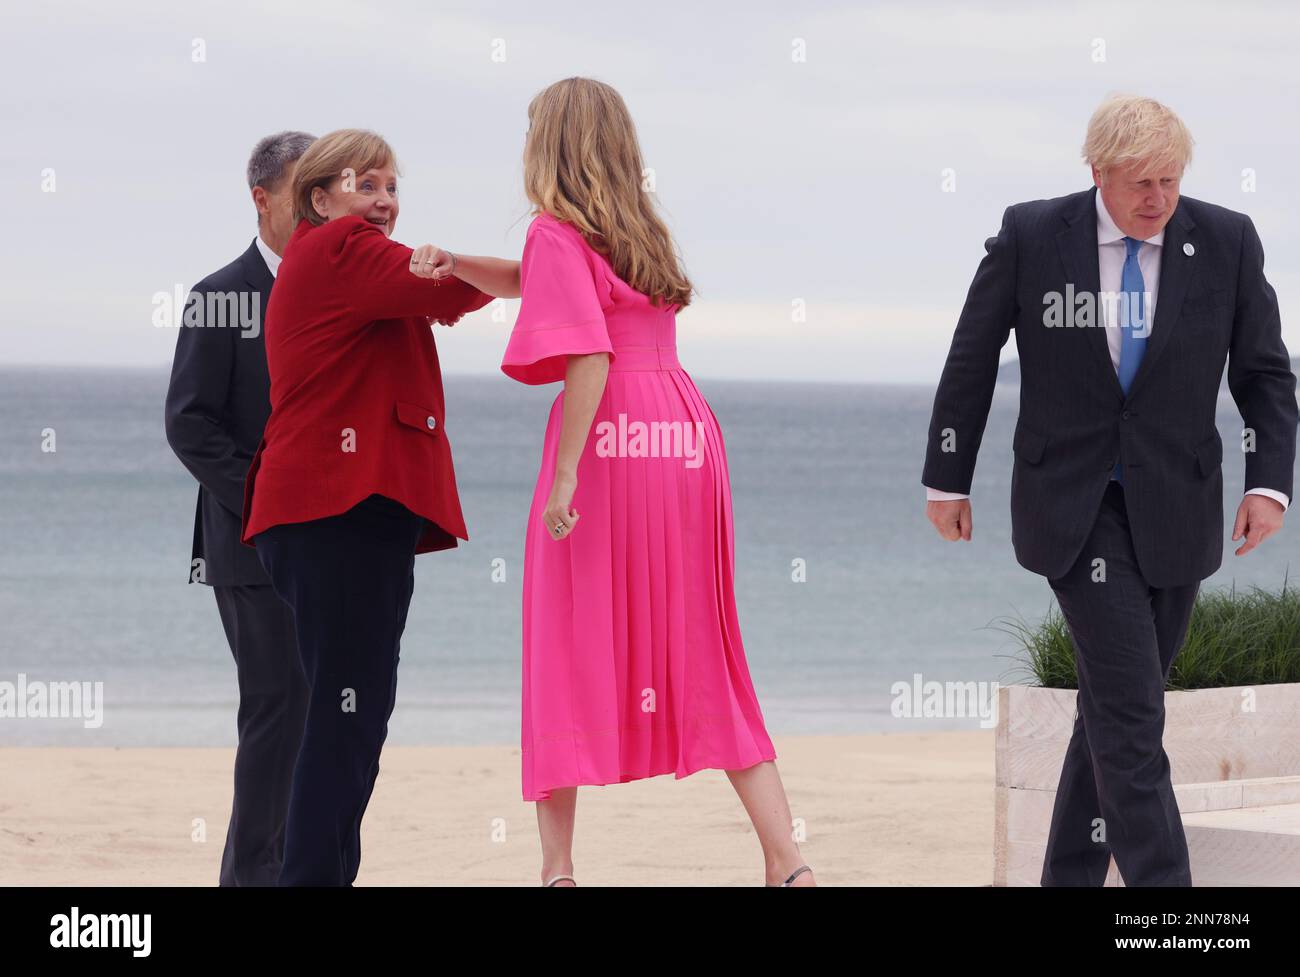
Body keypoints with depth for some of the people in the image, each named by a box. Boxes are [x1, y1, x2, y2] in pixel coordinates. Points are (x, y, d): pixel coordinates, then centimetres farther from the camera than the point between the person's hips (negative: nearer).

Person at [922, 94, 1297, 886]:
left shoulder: (1226, 243, -2)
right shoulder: (1031, 236, -6)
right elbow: (972, 359, 5)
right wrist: (947, 479, 9)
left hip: (1173, 508, 3)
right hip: (1072, 507, -3)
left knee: (1116, 705, 8)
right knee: (1131, 709, -13)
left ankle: (1072, 876, 22)